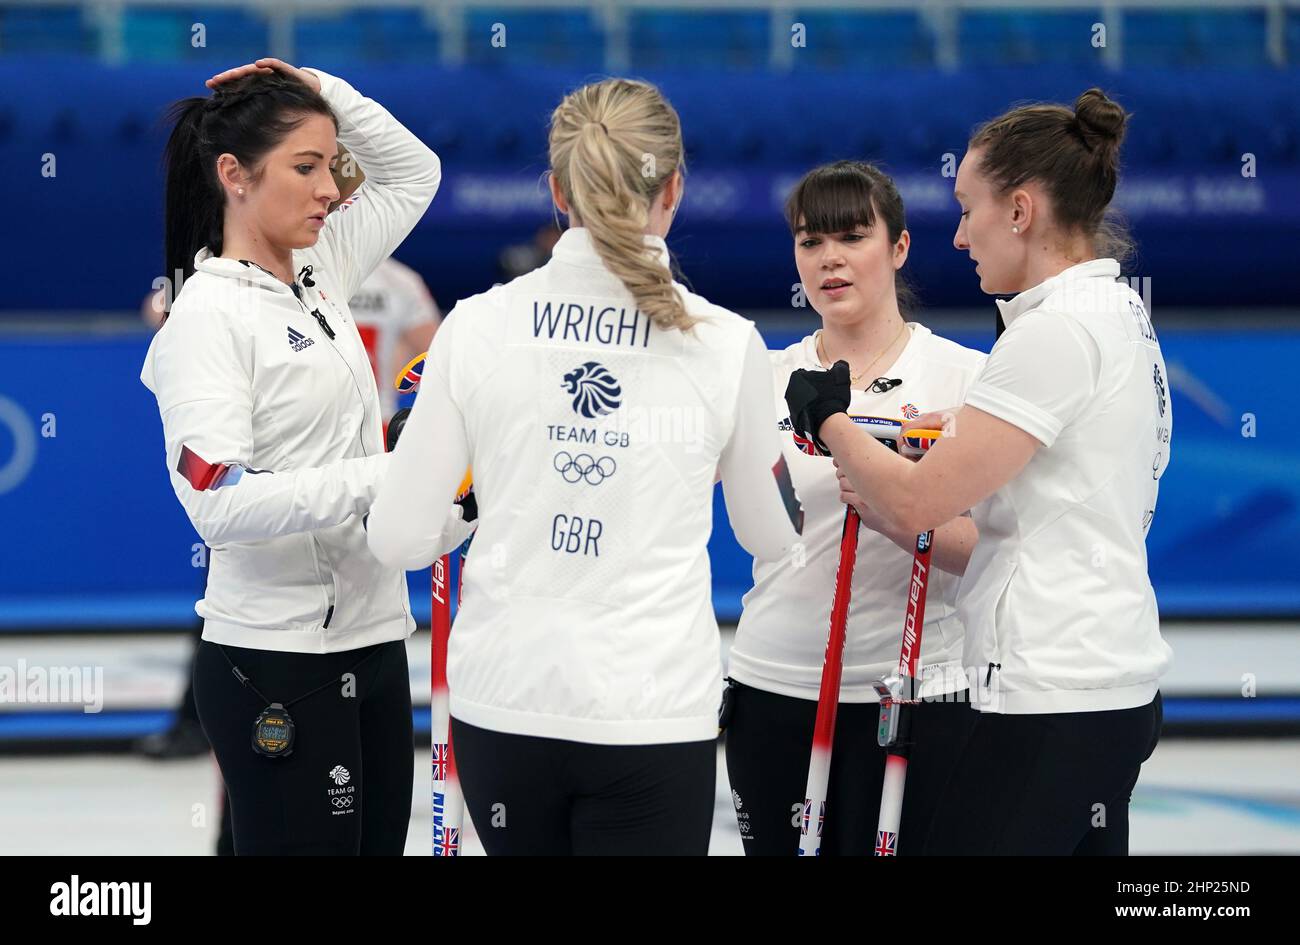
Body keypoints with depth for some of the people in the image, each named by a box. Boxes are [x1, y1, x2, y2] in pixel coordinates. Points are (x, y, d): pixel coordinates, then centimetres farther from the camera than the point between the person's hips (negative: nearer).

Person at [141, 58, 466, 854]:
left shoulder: (319, 274, 9)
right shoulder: (208, 316, -13)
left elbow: (414, 171, 23)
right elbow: (219, 503, -23)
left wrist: (321, 92, 8)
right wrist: (387, 477, -26)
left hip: (373, 638, 8)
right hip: (277, 662, -8)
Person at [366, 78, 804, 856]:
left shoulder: (477, 326, -3)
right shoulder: (727, 344, -5)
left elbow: (400, 539, -1)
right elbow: (773, 535, 10)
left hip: (503, 702, 3)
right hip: (653, 717, -2)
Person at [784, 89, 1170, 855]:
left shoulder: (1058, 330, -15)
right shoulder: (1122, 314, 15)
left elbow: (919, 502, -16)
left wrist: (827, 419, 0)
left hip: (1052, 698, -10)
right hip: (1114, 685, 10)